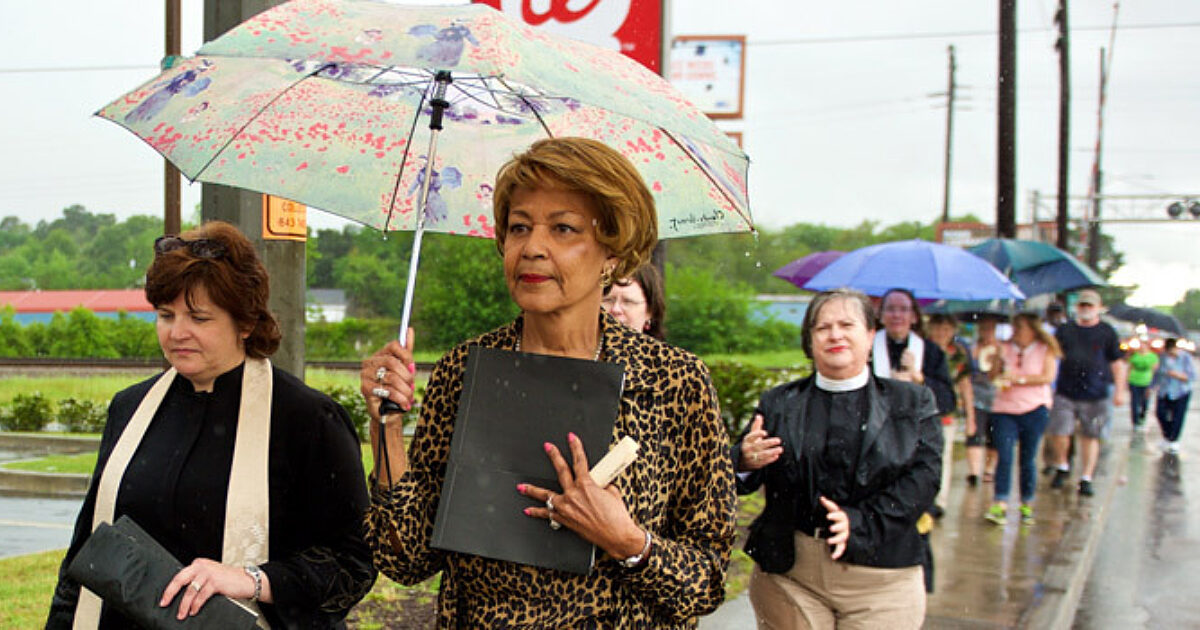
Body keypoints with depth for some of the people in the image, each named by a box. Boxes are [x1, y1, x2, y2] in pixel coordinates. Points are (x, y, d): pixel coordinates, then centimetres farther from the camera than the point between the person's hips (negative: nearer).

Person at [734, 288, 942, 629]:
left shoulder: (912, 402, 7)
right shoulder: (779, 403, 10)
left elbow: (924, 477, -4)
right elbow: (742, 482, 4)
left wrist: (858, 522, -16)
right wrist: (745, 462, -21)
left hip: (880, 577, -1)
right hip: (788, 571, 1)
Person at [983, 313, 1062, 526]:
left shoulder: (1046, 350, 4)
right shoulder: (1005, 348, 10)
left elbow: (1047, 377, -7)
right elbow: (993, 376, 8)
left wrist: (1019, 378, -11)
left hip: (1035, 408, -1)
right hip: (1004, 408, 1)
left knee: (1028, 459, 4)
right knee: (1004, 456, -10)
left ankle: (1027, 505, 16)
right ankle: (1000, 505, -11)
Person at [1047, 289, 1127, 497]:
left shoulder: (1107, 332, 5)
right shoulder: (1065, 330, 8)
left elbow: (1117, 363, 6)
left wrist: (1119, 390, 0)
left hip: (1095, 397, -1)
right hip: (1065, 394, 1)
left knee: (1090, 437, 3)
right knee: (1058, 433, -7)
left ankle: (1086, 479, 13)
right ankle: (1062, 468, 19)